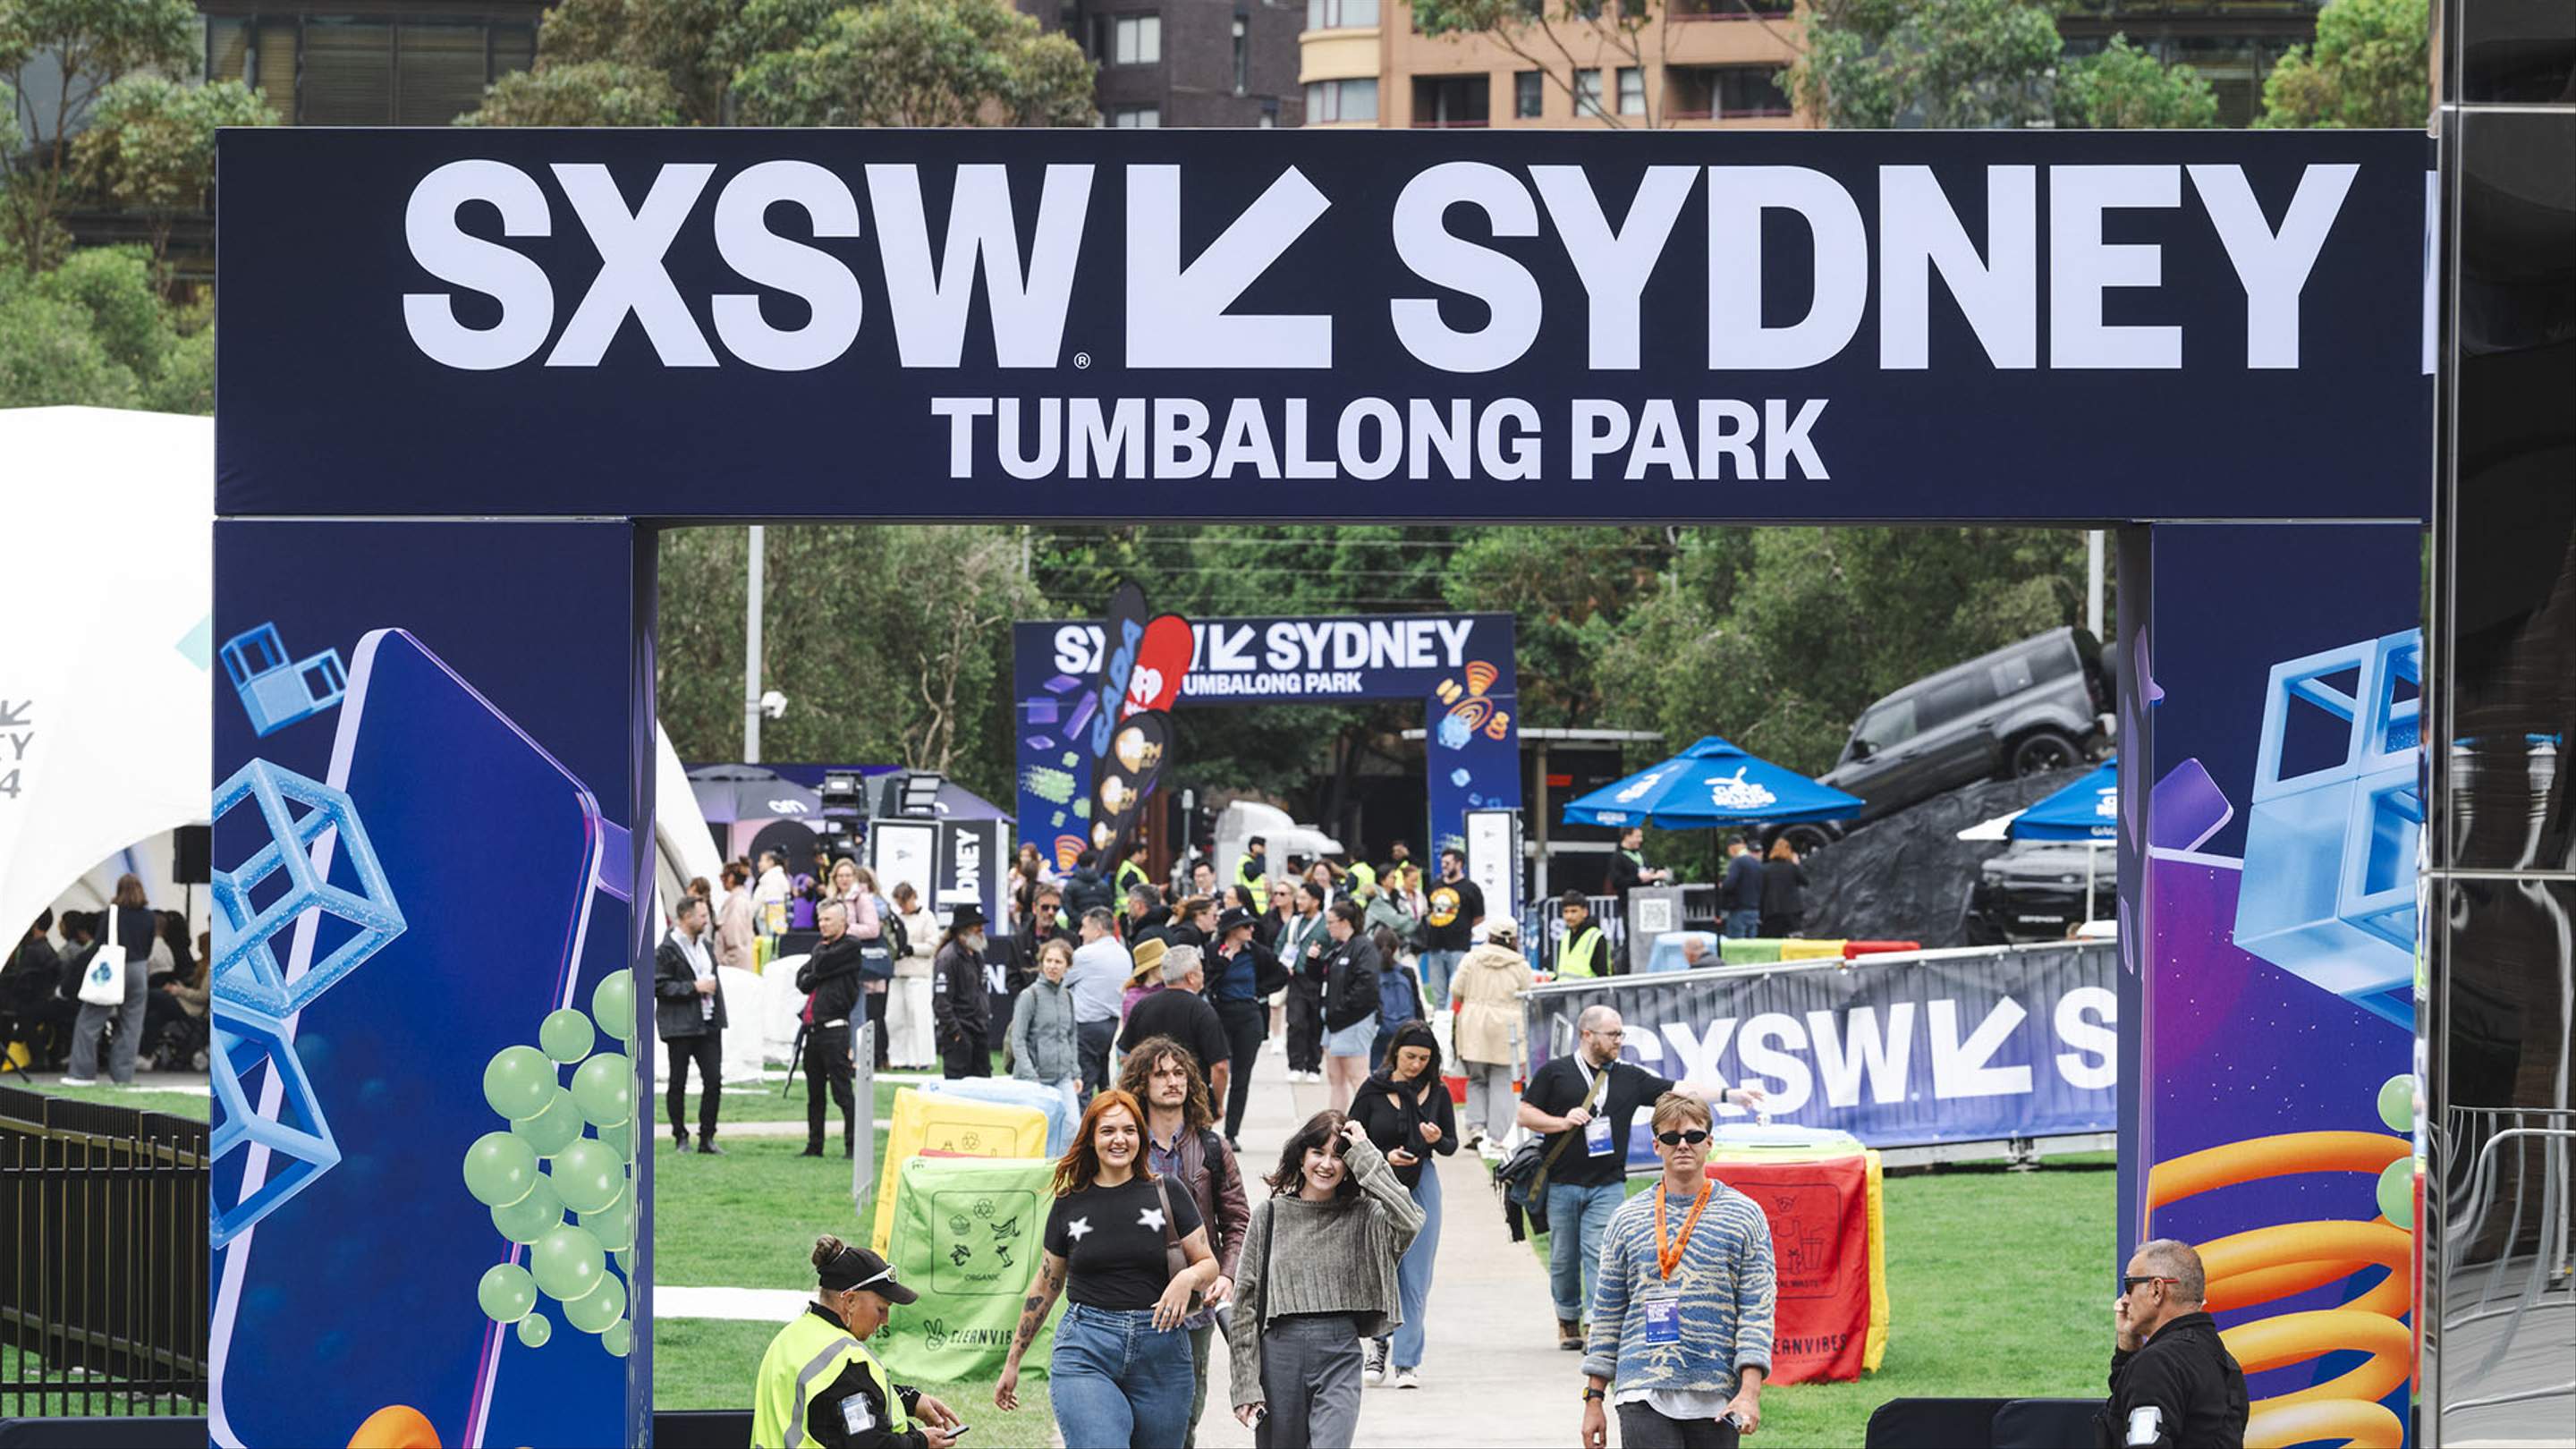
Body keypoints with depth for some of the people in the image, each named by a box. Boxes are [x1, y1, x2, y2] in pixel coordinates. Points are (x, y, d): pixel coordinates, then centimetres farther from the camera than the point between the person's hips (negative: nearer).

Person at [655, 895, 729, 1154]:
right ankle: (680, 1138, 10)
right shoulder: (666, 950, -8)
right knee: (678, 1084, 2)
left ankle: (707, 1138, 7)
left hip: (708, 1025, 6)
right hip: (680, 1026, -6)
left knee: (714, 1080, -1)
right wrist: (694, 988, -17)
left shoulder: (705, 946, 16)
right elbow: (659, 986, -15)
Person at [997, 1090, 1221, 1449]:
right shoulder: (1069, 1205, 8)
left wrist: (1188, 1278, -16)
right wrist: (1012, 1363, 22)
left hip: (1161, 1354, 1)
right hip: (1086, 1353, -1)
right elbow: (1044, 1288, 18)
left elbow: (1209, 1264, 9)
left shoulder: (1165, 1194, 5)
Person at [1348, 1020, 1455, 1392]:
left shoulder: (1437, 1093, 3)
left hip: (1421, 1187, 1)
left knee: (1415, 1277, -2)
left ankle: (1407, 1361, 3)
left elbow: (1451, 1145, 10)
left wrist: (1436, 1140, -13)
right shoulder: (1373, 1090, -2)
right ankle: (1378, 1342, 23)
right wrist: (1385, 1157, -15)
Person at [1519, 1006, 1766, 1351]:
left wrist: (1730, 1094, 0)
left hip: (1608, 1184, 1)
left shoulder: (1629, 1078, 11)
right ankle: (1568, 1320, 24)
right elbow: (1525, 1115, 4)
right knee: (1564, 1258, 5)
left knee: (1600, 1254, -11)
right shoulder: (1554, 1073, 4)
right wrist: (1563, 1122, -11)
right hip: (1562, 1183, -1)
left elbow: (1676, 1090, 7)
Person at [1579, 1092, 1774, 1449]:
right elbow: (1608, 1311, 14)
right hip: (1642, 1393, 0)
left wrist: (1750, 1391, -12)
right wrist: (1594, 1398, 10)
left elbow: (1757, 1310, -1)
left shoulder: (1744, 1216, 4)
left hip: (1715, 1397, 0)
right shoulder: (1627, 1218, 9)